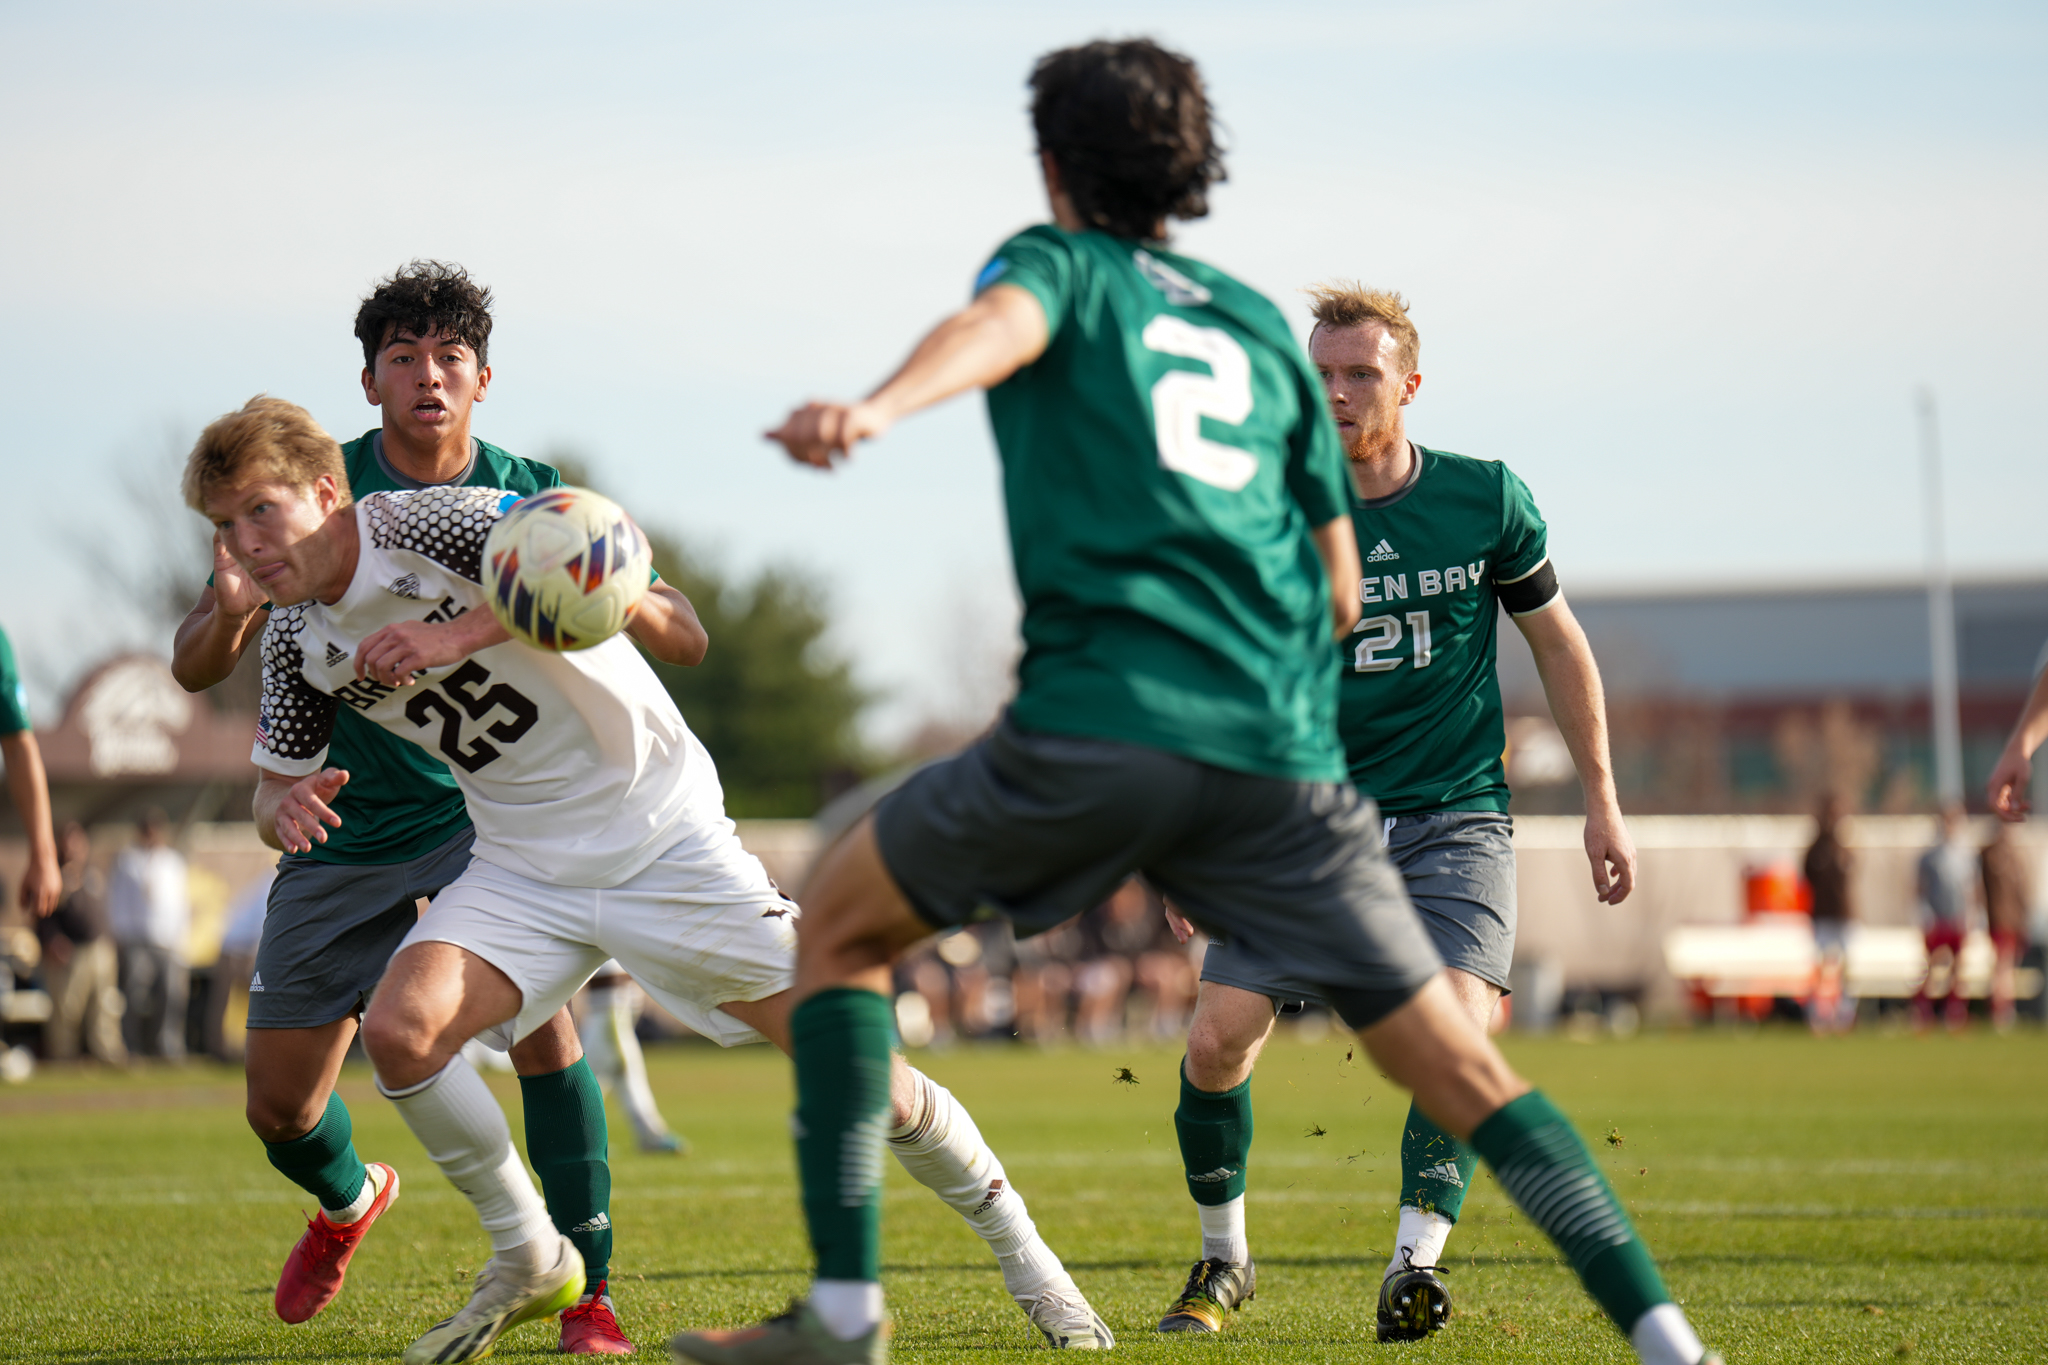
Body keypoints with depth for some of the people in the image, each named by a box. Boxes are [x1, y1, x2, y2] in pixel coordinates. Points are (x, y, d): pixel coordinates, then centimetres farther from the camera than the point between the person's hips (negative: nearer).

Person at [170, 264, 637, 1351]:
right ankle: (347, 1202, 41)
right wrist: (227, 615, -32)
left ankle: (589, 1296, -16)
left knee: (538, 1008, -27)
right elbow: (194, 668, -8)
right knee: (279, 1106, 4)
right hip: (340, 824, 1)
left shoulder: (530, 497, -5)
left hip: (485, 809, -1)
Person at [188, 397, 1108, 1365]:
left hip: (663, 839, -5)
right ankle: (530, 1260, 2)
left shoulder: (437, 524, -21)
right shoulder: (296, 639, -1)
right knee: (397, 1029, -20)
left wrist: (466, 629, -40)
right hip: (524, 868, 5)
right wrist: (292, 805, -15)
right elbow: (278, 787, 11)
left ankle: (1018, 1249, 13)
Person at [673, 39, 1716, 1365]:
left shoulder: (1060, 263, 13)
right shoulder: (1262, 326, 25)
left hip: (1096, 728, -4)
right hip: (1286, 757, 4)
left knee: (843, 921, 16)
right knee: (1459, 1067, 8)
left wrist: (877, 409, -35)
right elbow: (1341, 593, 24)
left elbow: (997, 325, -15)